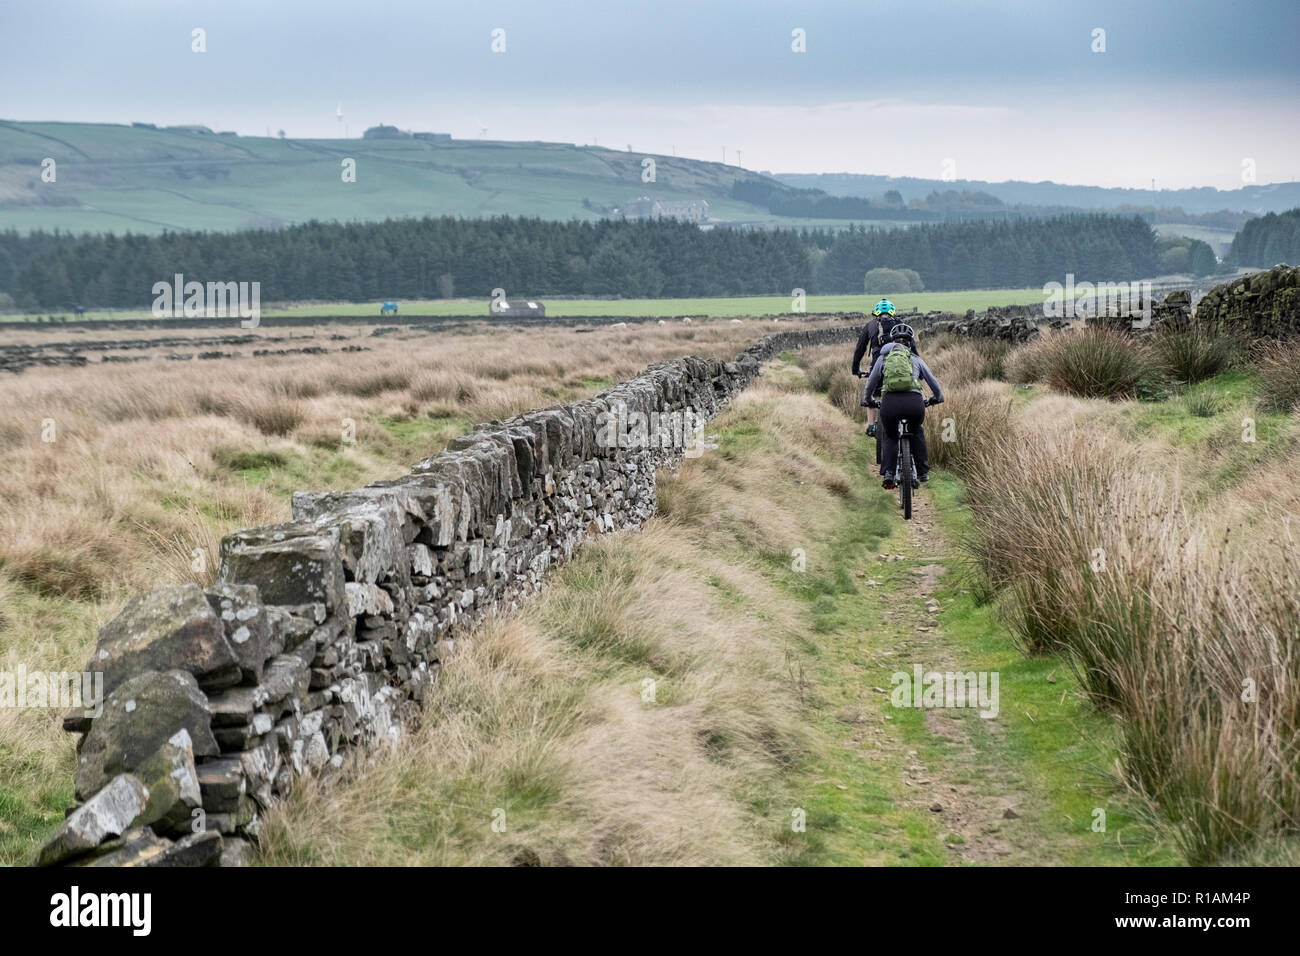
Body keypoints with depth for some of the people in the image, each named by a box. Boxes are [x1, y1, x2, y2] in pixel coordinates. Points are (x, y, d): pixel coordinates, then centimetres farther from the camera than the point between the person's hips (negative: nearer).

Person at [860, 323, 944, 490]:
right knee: (917, 432, 32)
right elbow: (933, 382, 28)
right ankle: (923, 472, 29)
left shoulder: (883, 357, 22)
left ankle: (888, 474, 3)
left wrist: (869, 399, 46)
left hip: (890, 402, 0)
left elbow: (871, 383, 27)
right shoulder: (916, 359, 22)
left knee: (890, 438, 24)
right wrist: (938, 398, 48)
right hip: (914, 401, 0)